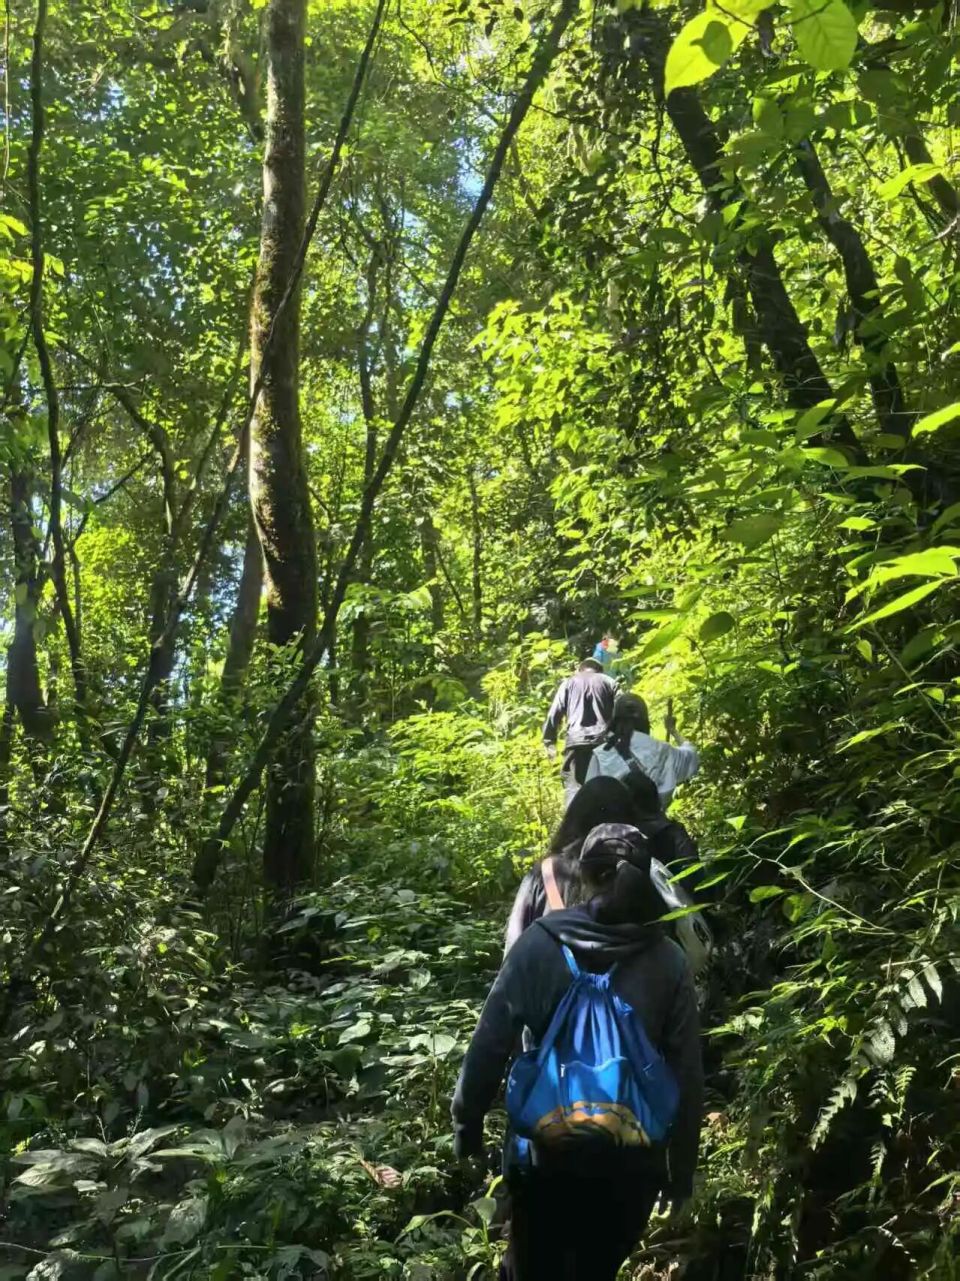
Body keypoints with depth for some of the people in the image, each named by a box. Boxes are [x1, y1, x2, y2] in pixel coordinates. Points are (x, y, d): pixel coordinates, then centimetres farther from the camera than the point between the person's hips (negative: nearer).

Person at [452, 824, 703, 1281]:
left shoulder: (539, 943, -9)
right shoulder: (668, 961, -5)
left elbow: (490, 1042, -9)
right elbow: (687, 1074, -3)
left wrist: (467, 1121, 3)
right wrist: (681, 1169, 7)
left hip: (545, 1148, -1)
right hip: (629, 1158, 2)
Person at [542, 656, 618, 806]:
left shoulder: (569, 683, 17)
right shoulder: (609, 682, 19)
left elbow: (554, 714, 7)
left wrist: (549, 742, 11)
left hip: (576, 741, -1)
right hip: (604, 741, 1)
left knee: (573, 785, -3)